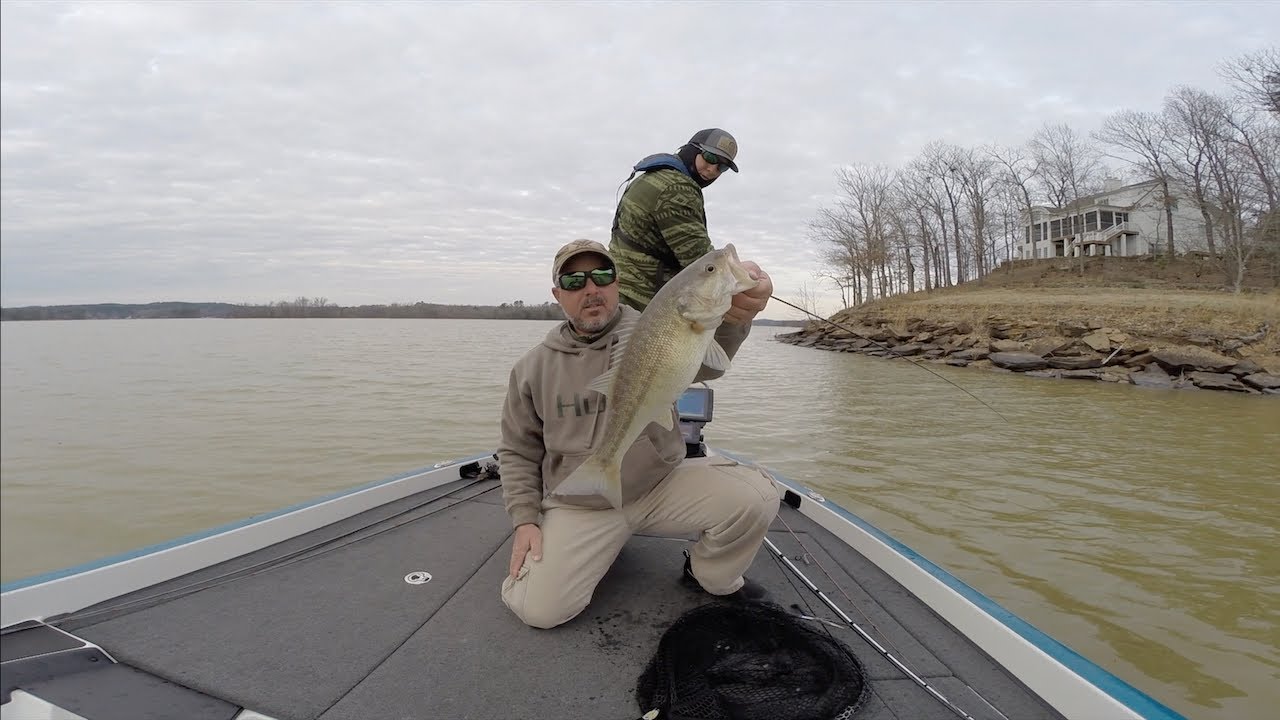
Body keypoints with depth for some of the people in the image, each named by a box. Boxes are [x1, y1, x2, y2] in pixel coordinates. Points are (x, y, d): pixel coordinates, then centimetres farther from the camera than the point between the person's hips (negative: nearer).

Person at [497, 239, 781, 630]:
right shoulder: (532, 367, 1)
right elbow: (518, 451, 9)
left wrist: (731, 317, -53)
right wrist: (524, 520, -3)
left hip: (664, 485, 0)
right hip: (580, 507, 1)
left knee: (755, 495, -23)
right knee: (538, 608, -17)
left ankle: (708, 574, 10)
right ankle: (597, 550, 17)